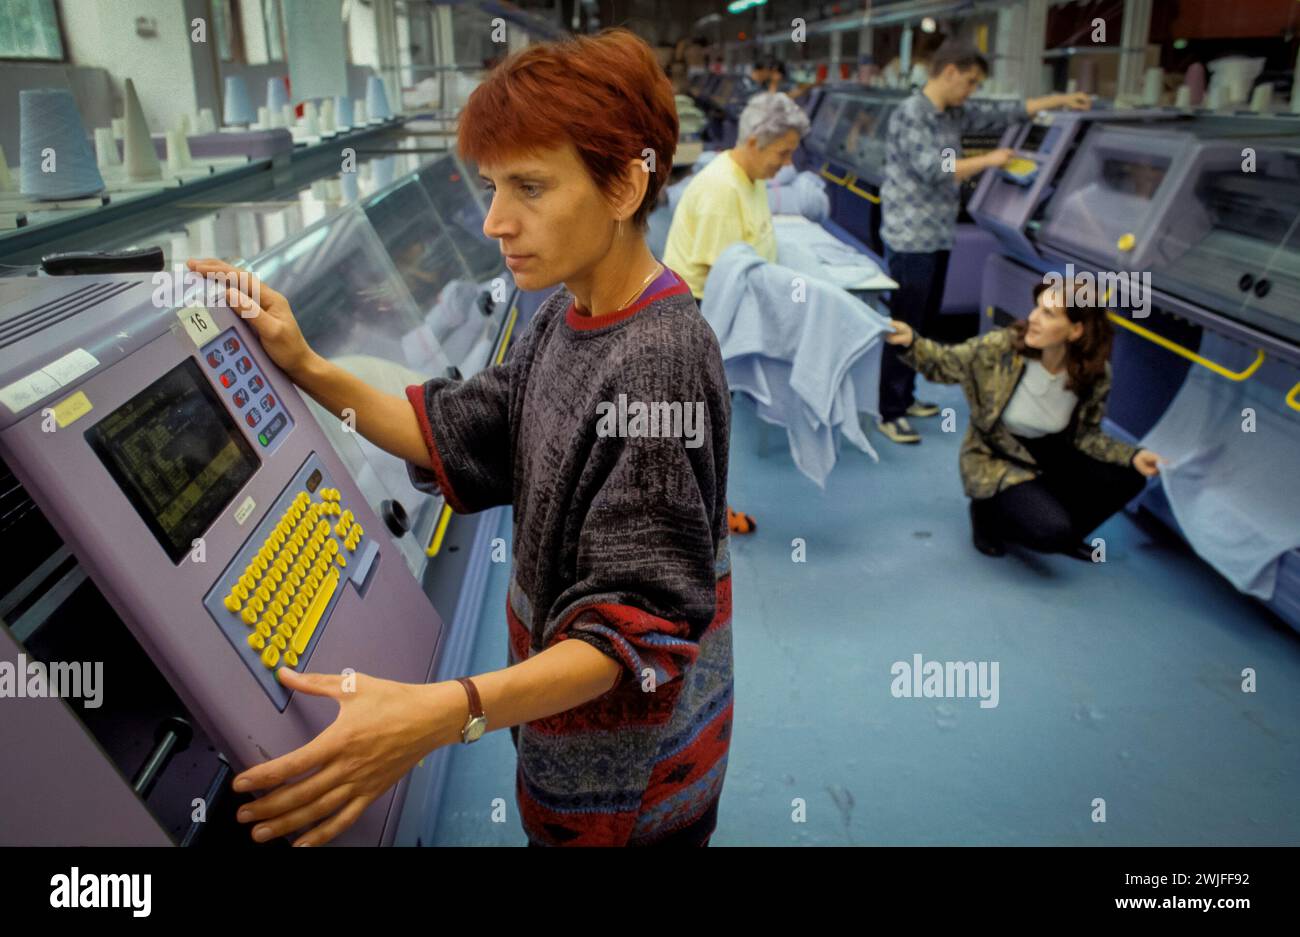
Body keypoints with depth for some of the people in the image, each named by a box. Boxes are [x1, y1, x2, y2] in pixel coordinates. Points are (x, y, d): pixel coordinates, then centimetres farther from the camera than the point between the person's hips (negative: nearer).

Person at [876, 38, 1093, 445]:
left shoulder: (955, 114, 13)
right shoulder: (910, 114, -14)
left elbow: (1006, 112, 22)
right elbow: (933, 170, -24)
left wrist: (1059, 99, 22)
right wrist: (988, 160, -14)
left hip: (938, 239, 9)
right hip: (910, 240, -9)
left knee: (924, 324, 15)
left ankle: (905, 398, 27)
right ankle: (889, 413, 2)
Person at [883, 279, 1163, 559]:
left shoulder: (1095, 375, -14)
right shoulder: (1001, 347, -23)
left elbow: (1085, 435, -2)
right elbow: (944, 365, -12)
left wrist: (1132, 456, -17)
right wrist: (911, 342, -31)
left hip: (1049, 456, 4)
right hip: (996, 461, -4)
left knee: (1127, 478, -15)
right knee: (1051, 531, -26)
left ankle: (1062, 532, 10)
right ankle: (989, 513, 7)